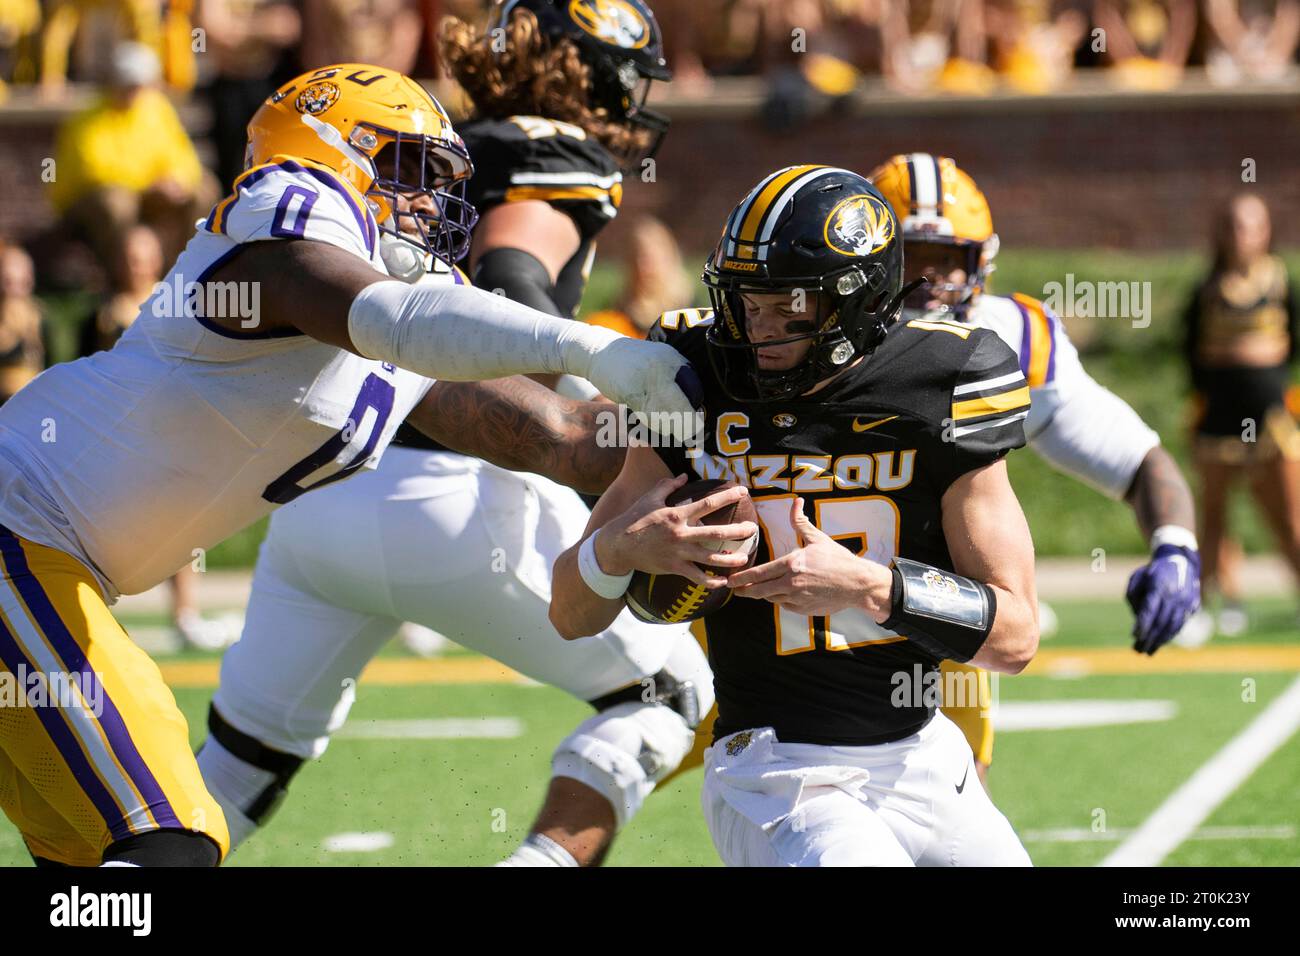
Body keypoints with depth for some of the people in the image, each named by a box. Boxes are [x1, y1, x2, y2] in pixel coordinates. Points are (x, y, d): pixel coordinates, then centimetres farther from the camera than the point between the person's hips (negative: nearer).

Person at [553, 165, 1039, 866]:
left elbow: (1016, 636, -7)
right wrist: (619, 549, -23)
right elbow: (571, 618, 0)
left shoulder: (935, 397, -6)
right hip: (774, 772, -4)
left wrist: (867, 587, -22)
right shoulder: (701, 395, -6)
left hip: (919, 761, 4)